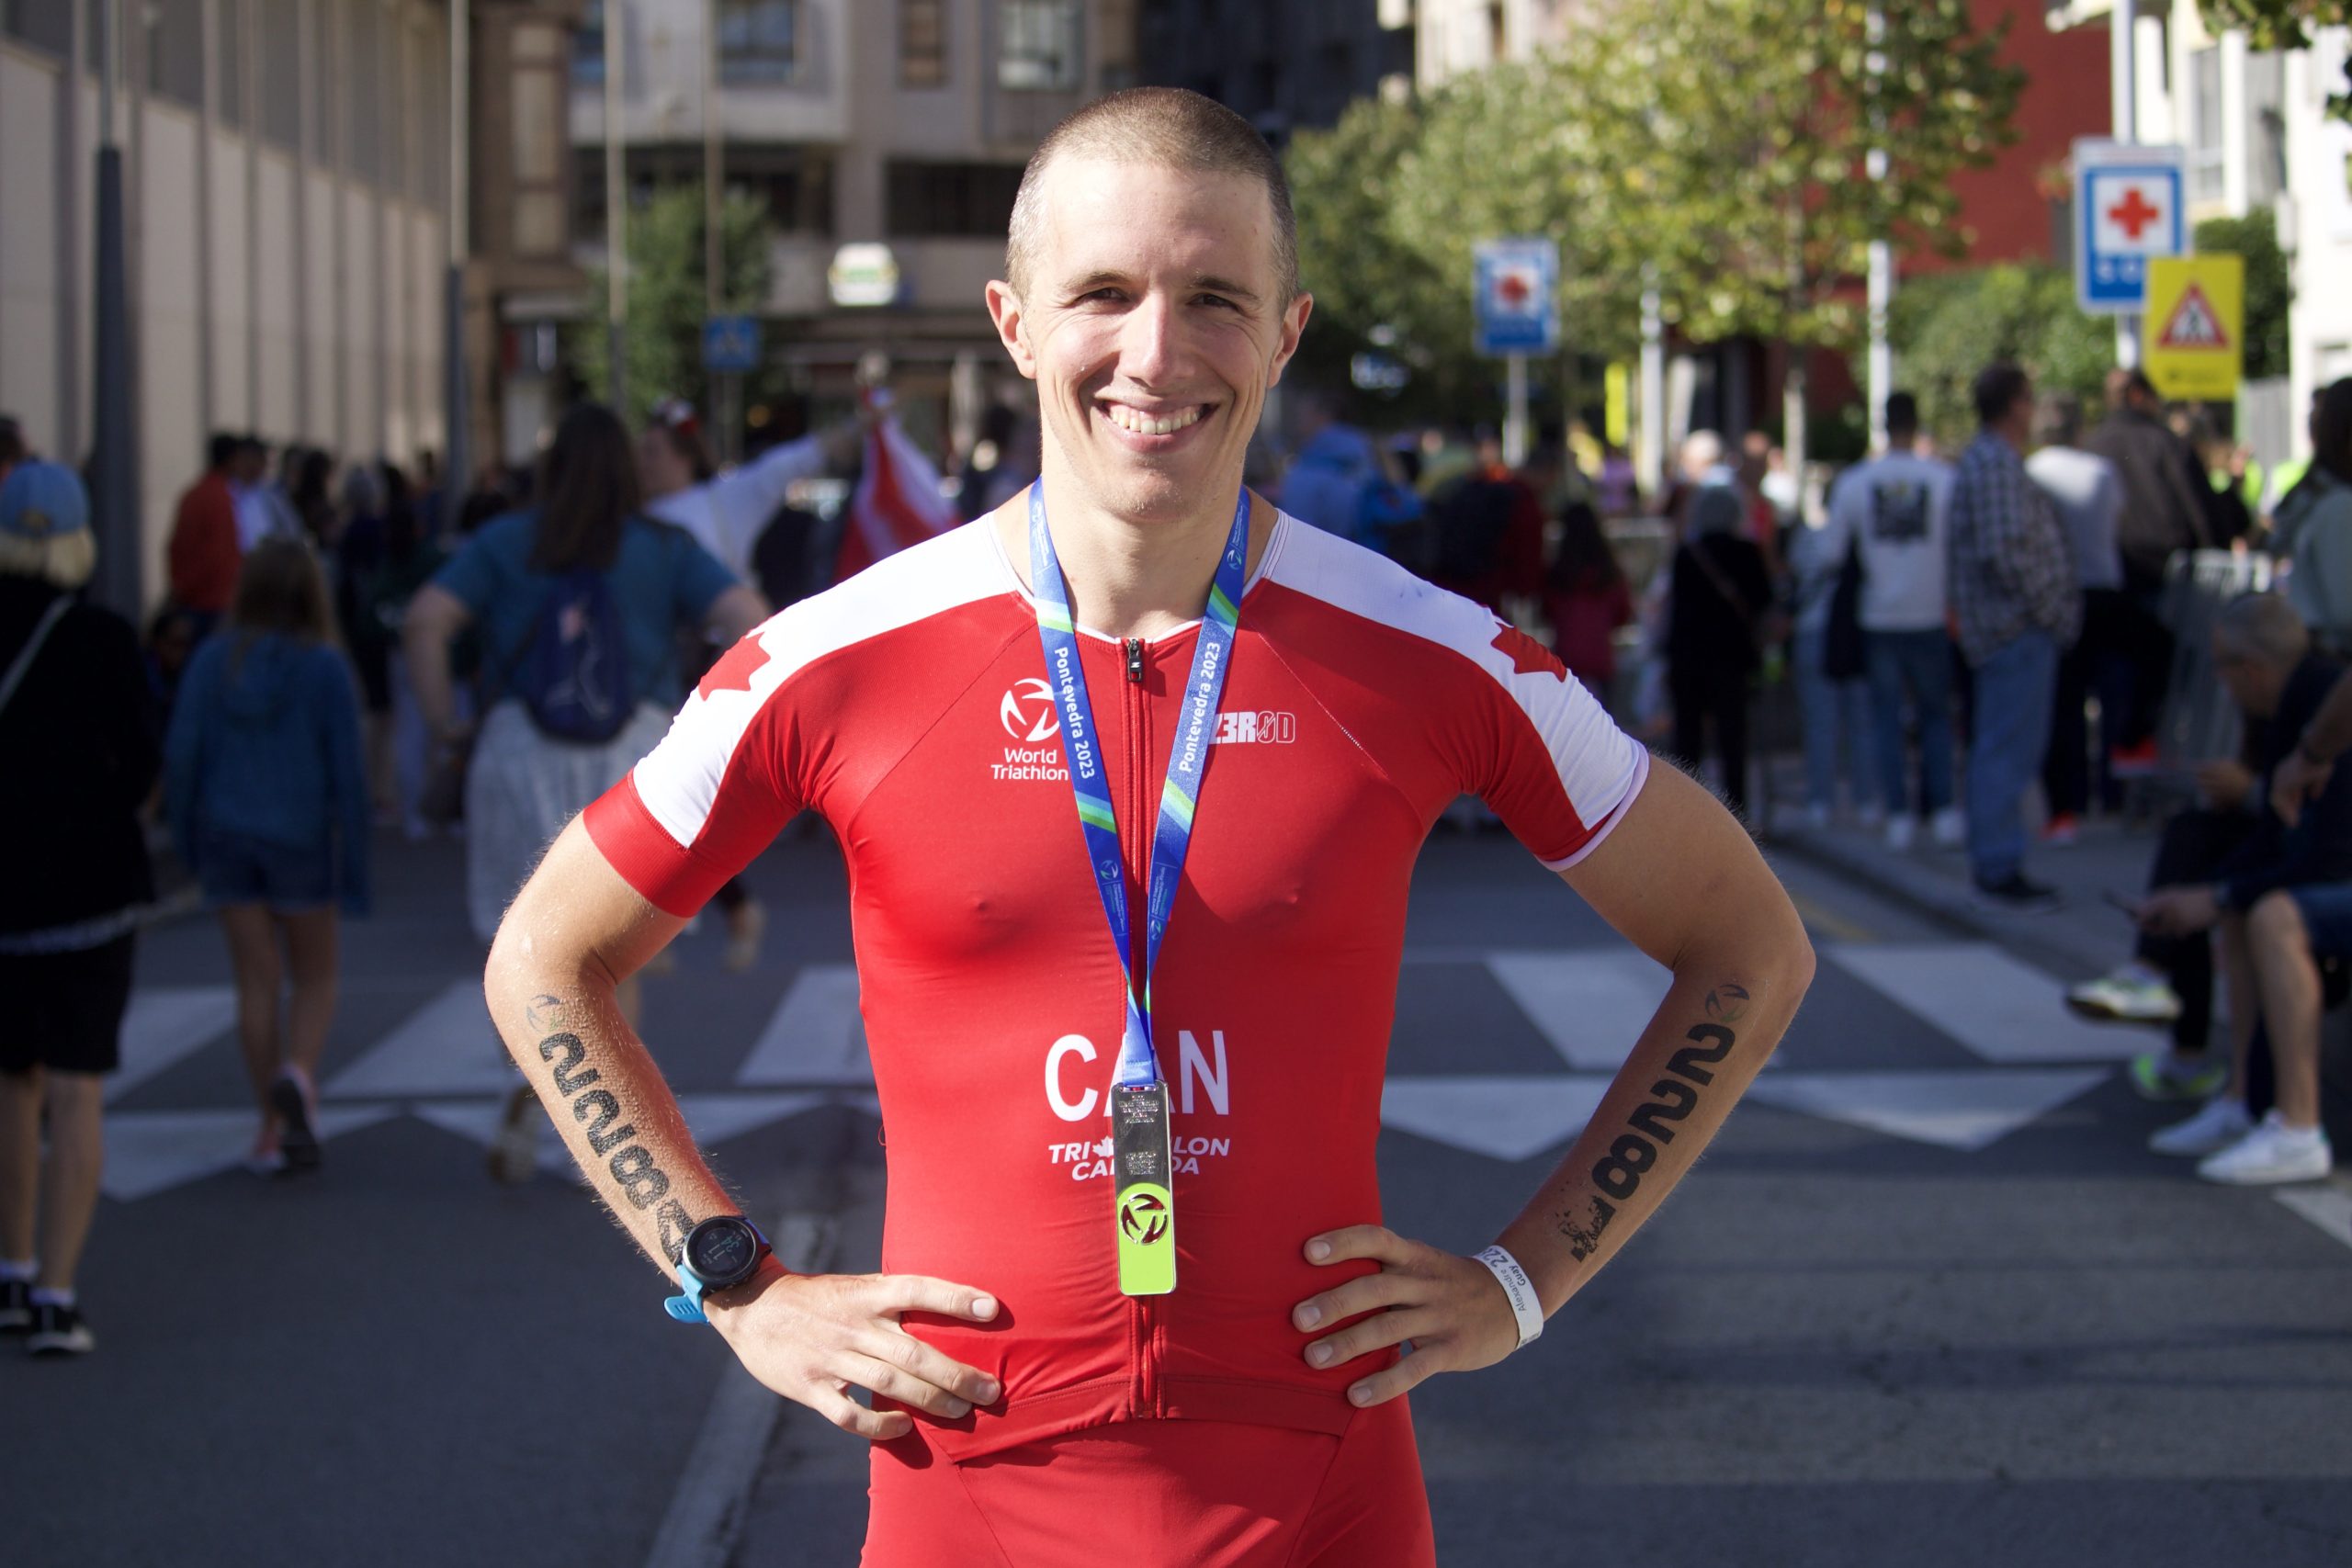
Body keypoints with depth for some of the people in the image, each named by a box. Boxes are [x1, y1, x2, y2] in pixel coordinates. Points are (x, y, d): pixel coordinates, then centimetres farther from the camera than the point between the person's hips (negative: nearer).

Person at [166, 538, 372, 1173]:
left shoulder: (213, 660, -2)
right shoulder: (325, 668, -8)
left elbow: (181, 753, -4)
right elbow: (347, 769, -8)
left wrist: (187, 838, 9)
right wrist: (354, 869, -2)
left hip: (226, 838, 2)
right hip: (301, 837, -2)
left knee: (257, 983, 10)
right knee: (315, 979, 11)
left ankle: (272, 1129, 9)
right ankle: (297, 1075, -18)